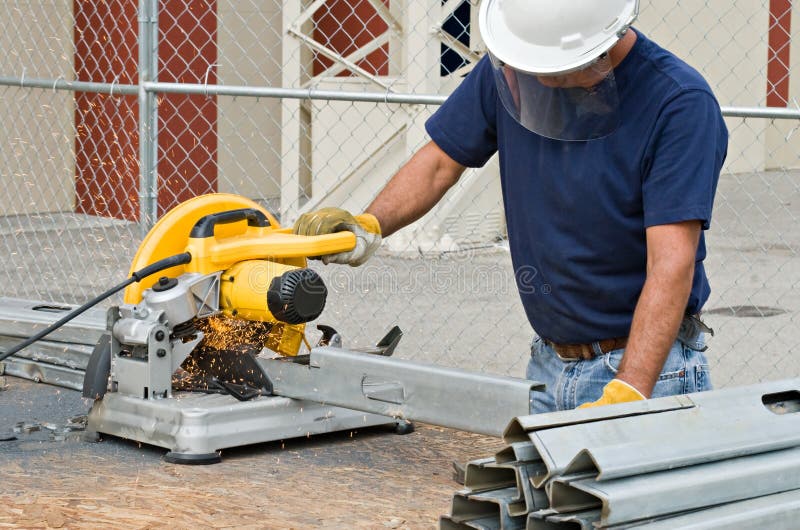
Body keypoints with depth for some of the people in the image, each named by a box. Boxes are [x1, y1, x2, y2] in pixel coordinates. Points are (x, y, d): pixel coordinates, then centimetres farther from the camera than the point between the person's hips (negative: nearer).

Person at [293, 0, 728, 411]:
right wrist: (367, 225, -9)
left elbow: (672, 264, -27)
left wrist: (626, 395, -36)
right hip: (547, 363, 5)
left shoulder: (680, 105, -20)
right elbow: (441, 161, 9)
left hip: (649, 364, -5)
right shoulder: (509, 69, -3)